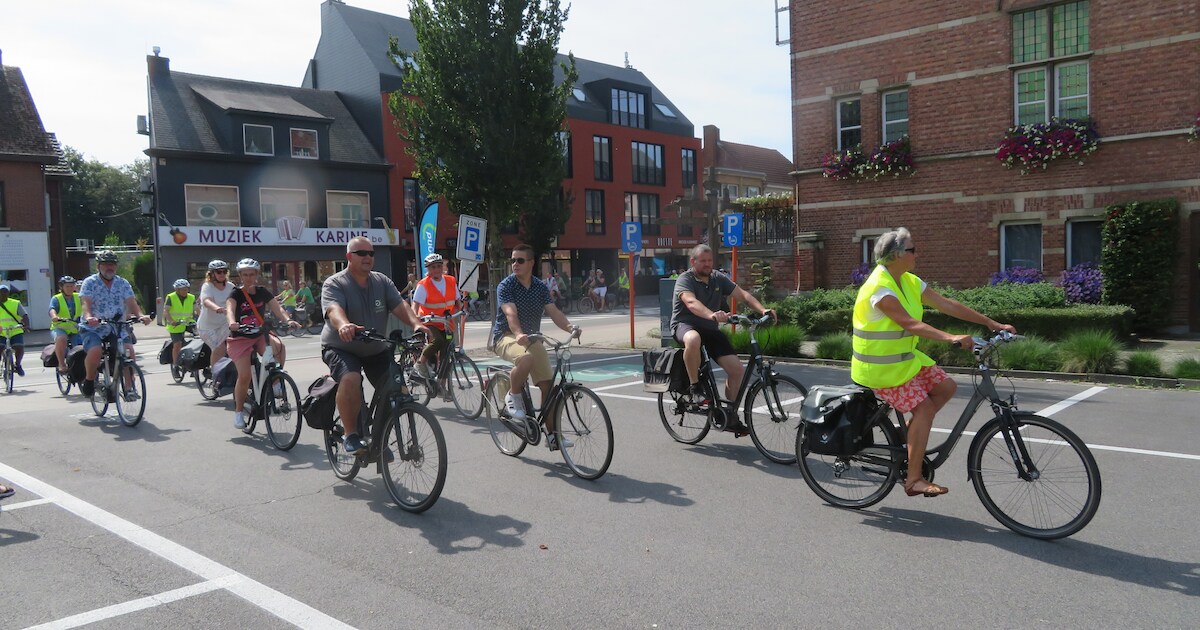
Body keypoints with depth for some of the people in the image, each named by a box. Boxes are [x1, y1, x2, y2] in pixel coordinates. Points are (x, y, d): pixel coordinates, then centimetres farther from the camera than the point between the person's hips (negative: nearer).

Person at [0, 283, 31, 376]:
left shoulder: (15, 303, 5)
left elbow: (24, 315, -3)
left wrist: (26, 325, -23)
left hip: (15, 331, -1)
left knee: (19, 347, -16)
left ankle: (18, 364, 11)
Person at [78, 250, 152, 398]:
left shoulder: (123, 283, 6)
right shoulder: (89, 282, -3)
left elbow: (131, 302, -6)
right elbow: (86, 303, -17)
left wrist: (140, 315, -26)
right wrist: (89, 317, -39)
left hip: (117, 328, 3)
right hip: (93, 329, -3)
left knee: (129, 350, -18)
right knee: (95, 351, -28)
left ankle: (129, 387, -5)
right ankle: (89, 381, 0)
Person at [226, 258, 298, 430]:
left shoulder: (263, 292, 3)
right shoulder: (236, 295, -6)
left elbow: (277, 308, -10)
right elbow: (229, 309, -26)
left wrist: (288, 320, -31)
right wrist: (232, 323, -49)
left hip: (260, 335, 3)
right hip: (240, 338, -3)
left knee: (279, 346, -31)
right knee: (245, 376, -15)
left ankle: (275, 381, -11)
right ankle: (238, 411, 6)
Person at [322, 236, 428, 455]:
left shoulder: (382, 282, 3)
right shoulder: (334, 284, -11)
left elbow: (399, 305, -12)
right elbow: (334, 309, -31)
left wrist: (416, 324, -33)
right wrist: (343, 325, -55)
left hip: (376, 349, 5)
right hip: (341, 348, -5)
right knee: (351, 379, -33)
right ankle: (350, 435, -17)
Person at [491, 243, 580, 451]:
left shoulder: (540, 287, 5)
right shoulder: (505, 286, -9)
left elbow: (553, 311, -5)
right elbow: (510, 313, -24)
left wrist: (570, 327, -24)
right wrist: (519, 334, -43)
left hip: (532, 338, 5)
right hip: (506, 337, -5)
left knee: (547, 385, -4)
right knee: (526, 358, -39)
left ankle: (552, 436, 6)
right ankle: (513, 396, -10)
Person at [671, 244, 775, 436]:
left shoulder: (718, 279, 7)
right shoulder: (685, 279, -10)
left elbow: (743, 294, -1)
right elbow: (691, 302, -30)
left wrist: (763, 310, -19)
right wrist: (712, 315, -49)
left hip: (710, 329, 6)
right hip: (685, 324, -5)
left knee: (737, 369, -8)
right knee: (694, 339, -43)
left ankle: (730, 416, 8)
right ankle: (694, 387, -22)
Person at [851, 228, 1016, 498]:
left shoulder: (910, 282, 5)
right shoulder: (879, 288, -22)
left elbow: (947, 305, 4)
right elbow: (909, 323, -32)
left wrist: (991, 323, 2)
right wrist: (950, 337, -43)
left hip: (903, 358, 9)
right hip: (880, 367, -9)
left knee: (946, 386, 2)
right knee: (924, 407, -16)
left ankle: (910, 434, 14)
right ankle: (913, 480, -10)